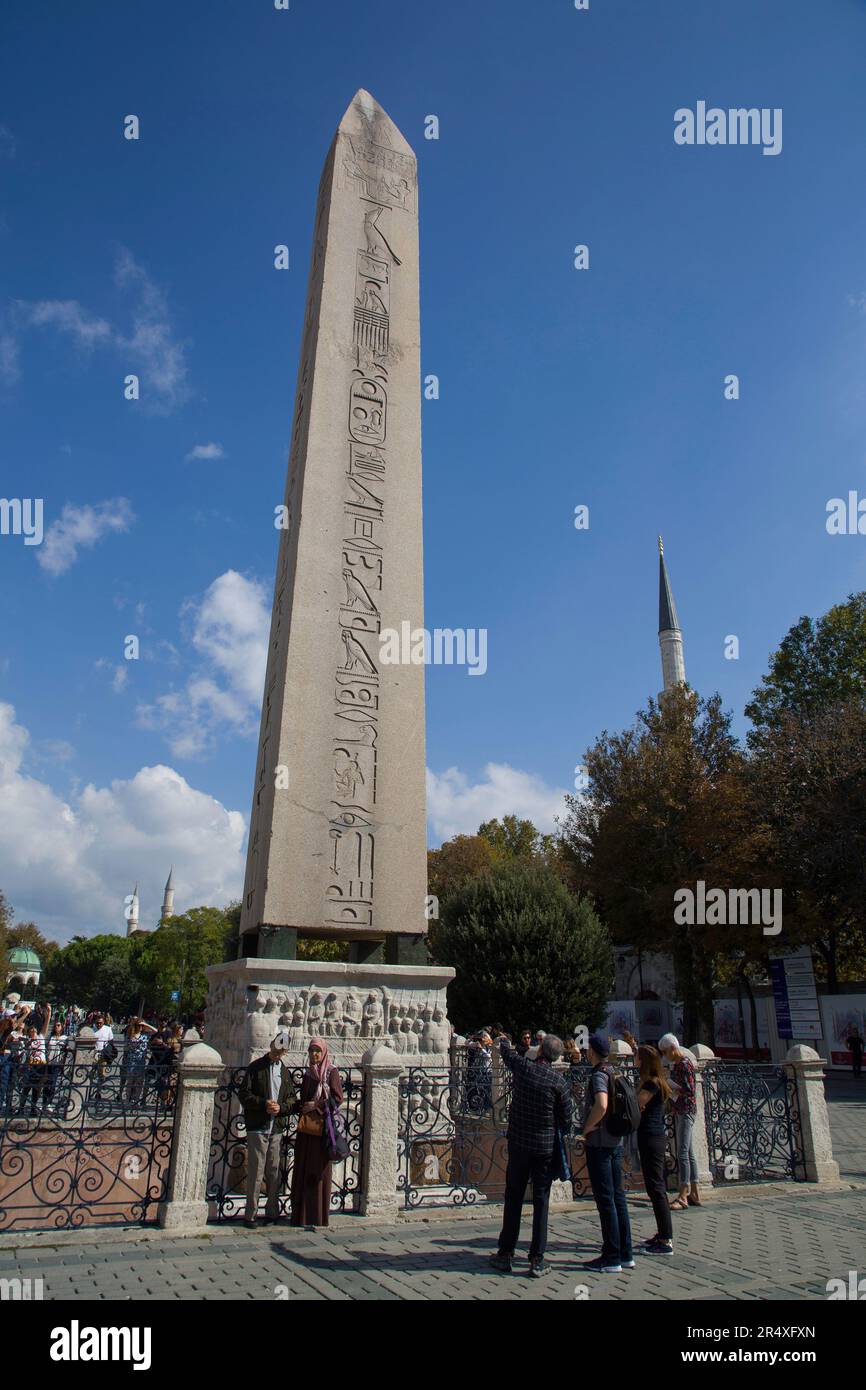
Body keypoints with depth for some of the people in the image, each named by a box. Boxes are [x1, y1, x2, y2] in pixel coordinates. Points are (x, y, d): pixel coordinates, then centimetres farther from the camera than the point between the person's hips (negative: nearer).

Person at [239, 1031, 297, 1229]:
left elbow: (293, 1098, 14)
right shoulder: (256, 1067, -1)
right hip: (257, 1128, -4)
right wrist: (263, 1104, -16)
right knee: (256, 1172, -3)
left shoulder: (285, 1071, 13)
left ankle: (272, 1212, 19)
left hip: (277, 1129, 4)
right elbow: (243, 1093, -5)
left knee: (274, 1172, 9)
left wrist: (281, 1107, -6)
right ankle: (250, 1214, 7)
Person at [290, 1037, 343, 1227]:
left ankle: (318, 1215, 6)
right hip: (306, 1126, 6)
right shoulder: (308, 1073, 14)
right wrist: (296, 1105, 0)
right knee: (302, 1169, 6)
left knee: (319, 1169, -2)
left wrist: (316, 1105, -15)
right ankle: (301, 1213, 14)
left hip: (322, 1127, -6)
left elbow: (338, 1098, -10)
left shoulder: (331, 1072, -3)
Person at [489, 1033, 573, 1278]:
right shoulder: (560, 1083, -11)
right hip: (546, 1147, -1)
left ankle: (505, 1254, 19)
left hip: (519, 1144, 1)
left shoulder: (522, 1067, -8)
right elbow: (566, 1120, -4)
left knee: (513, 1198, 12)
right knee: (541, 1202, 6)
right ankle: (537, 1261, 8)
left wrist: (503, 1040, 37)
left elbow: (506, 1051, 15)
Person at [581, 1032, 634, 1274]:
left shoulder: (599, 1075, -16)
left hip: (599, 1144, -9)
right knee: (618, 1197, 13)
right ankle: (625, 1254, 19)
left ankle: (611, 1258, 4)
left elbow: (601, 1105, -33)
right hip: (616, 1142, 9)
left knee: (605, 1201, -2)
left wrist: (586, 1128, -18)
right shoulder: (614, 1073, 10)